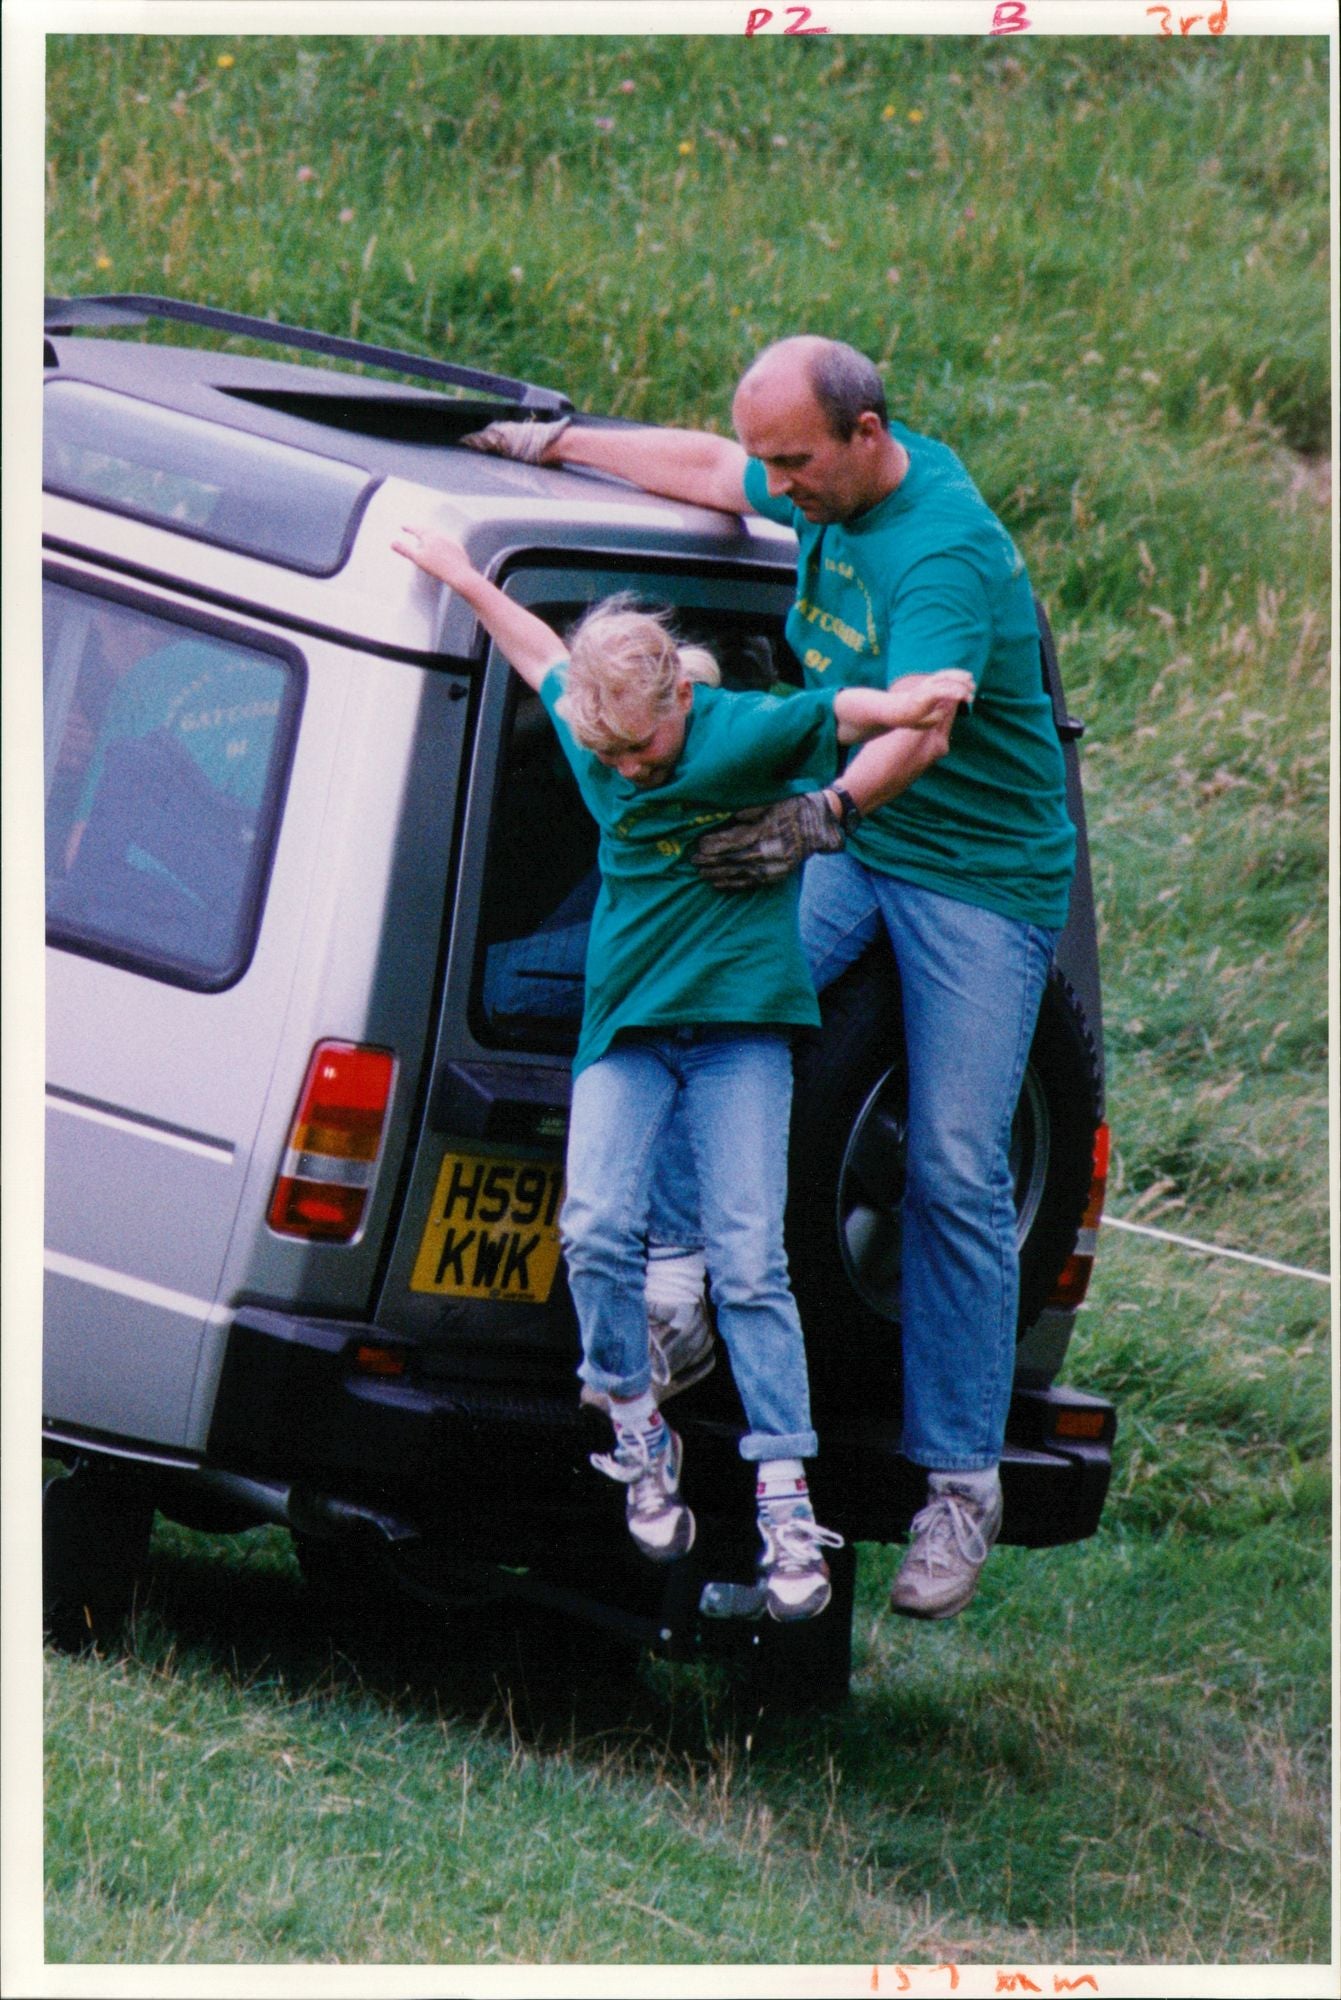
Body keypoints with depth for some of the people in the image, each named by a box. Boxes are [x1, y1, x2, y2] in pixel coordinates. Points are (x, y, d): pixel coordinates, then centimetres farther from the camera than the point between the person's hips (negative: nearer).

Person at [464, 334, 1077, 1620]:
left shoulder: (944, 552, -24)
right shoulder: (832, 494, 2)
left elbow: (921, 728, -38)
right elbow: (706, 468, 24)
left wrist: (823, 817, -53)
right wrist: (555, 443, 27)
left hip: (982, 876, -7)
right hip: (846, 847, 7)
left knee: (957, 1174, -9)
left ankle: (959, 1479, -5)